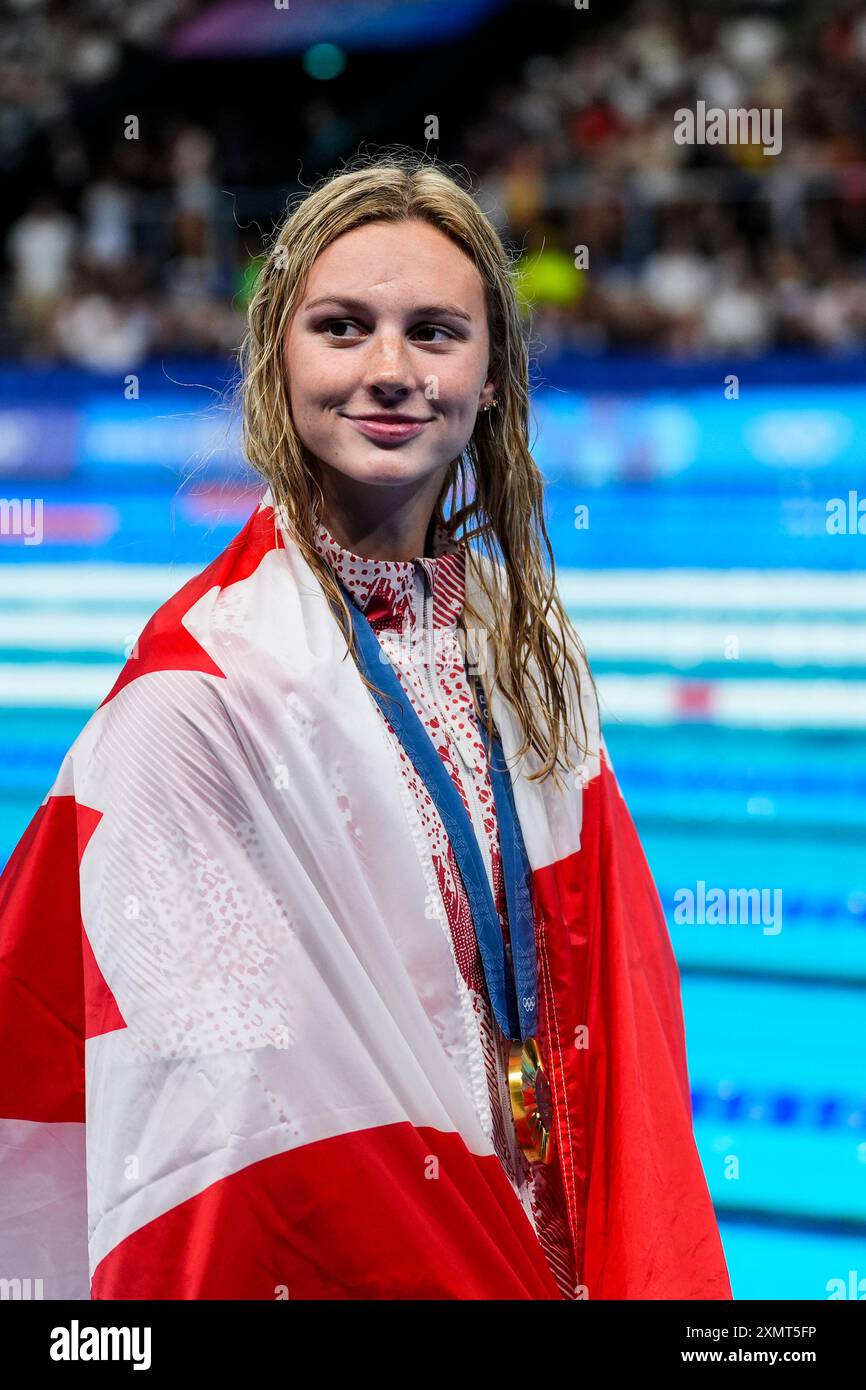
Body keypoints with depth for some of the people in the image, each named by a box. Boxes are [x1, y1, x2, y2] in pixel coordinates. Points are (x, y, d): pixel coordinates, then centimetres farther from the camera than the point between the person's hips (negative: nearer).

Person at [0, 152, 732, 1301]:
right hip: (325, 1266, -6)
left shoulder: (527, 655, 1)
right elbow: (258, 1114, -22)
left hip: (555, 1242, 6)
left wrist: (659, 1278, -8)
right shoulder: (200, 696, -20)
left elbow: (617, 1007, 2)